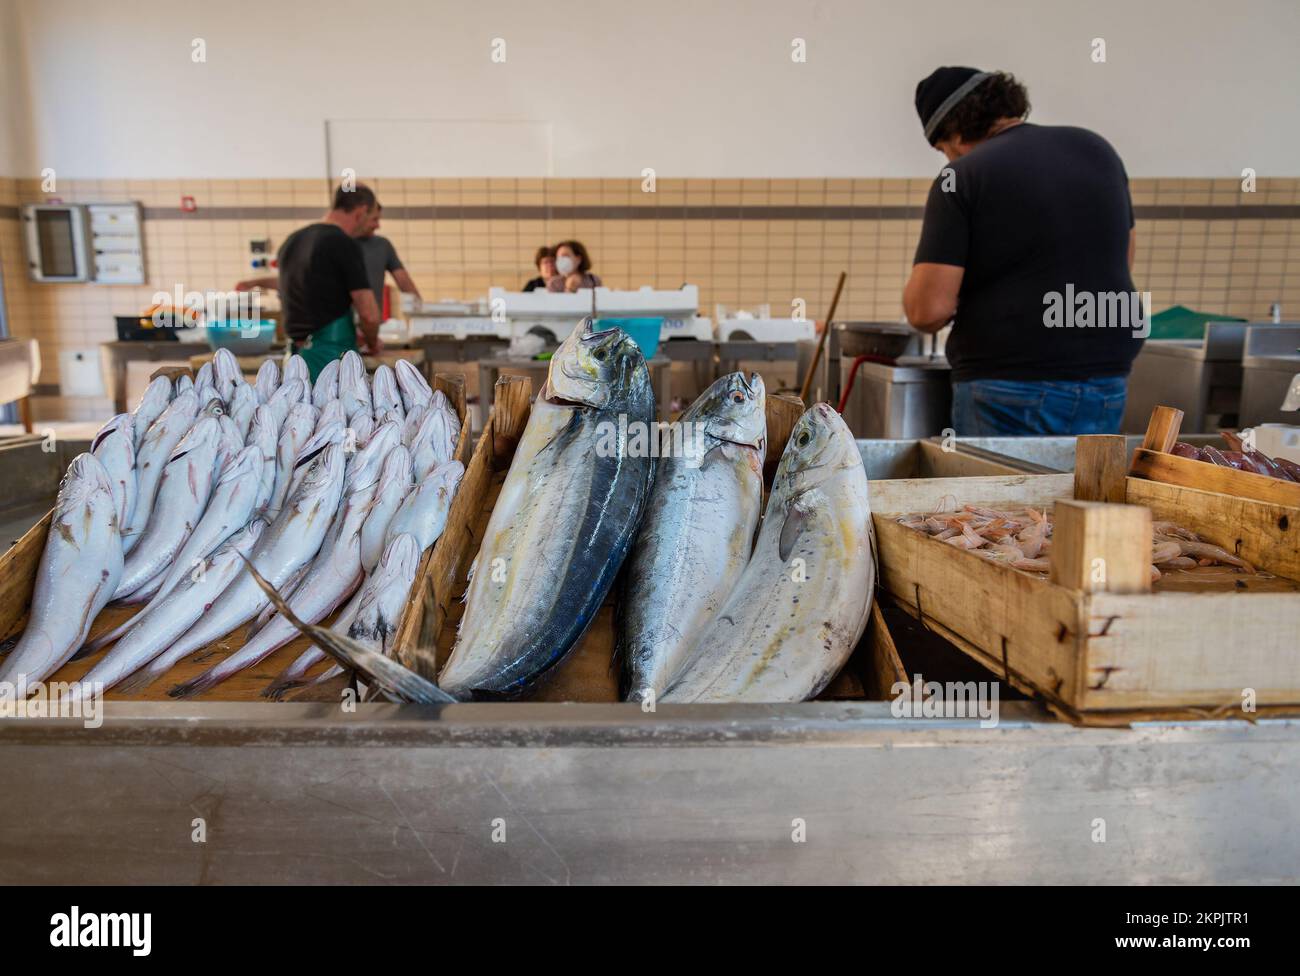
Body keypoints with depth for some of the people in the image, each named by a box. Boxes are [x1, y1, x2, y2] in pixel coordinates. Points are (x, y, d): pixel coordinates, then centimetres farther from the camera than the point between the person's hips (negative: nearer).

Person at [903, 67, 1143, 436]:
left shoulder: (961, 176, -8)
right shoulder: (1096, 148, 11)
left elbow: (929, 309, -14)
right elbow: (1123, 263, 20)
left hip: (1009, 390, -6)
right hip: (1104, 384, 6)